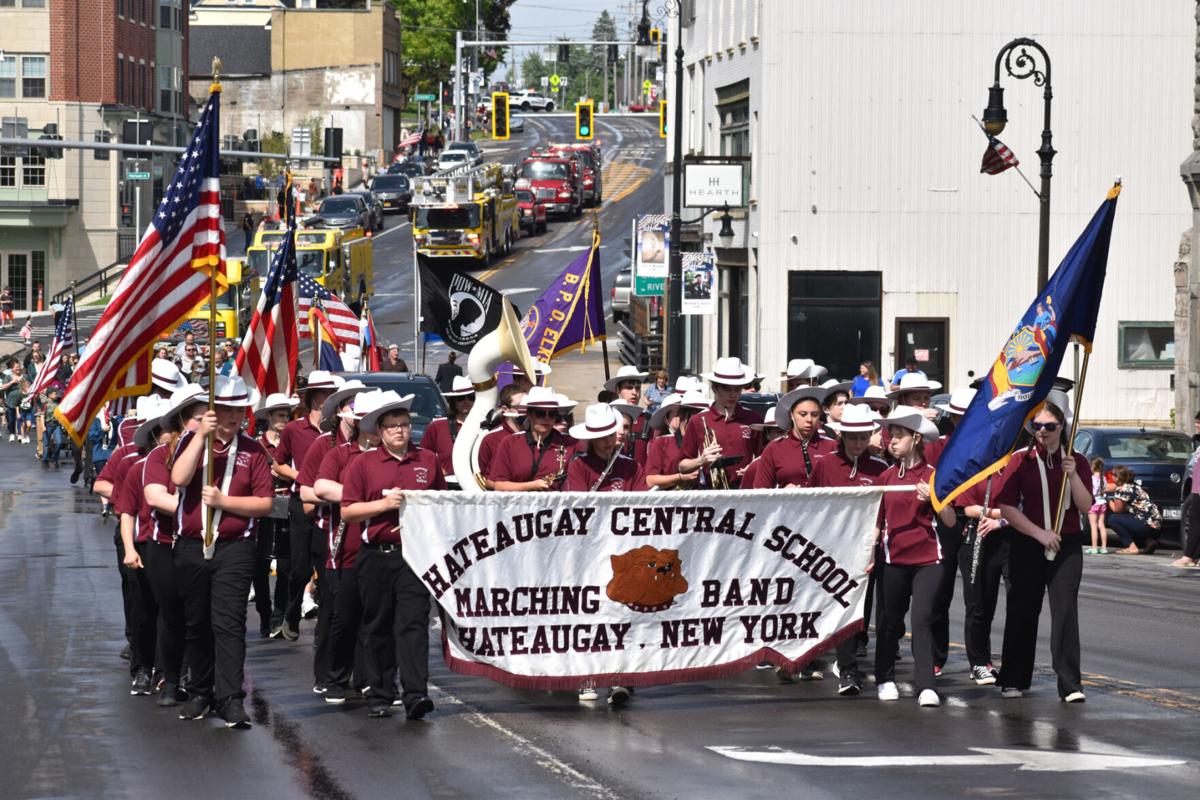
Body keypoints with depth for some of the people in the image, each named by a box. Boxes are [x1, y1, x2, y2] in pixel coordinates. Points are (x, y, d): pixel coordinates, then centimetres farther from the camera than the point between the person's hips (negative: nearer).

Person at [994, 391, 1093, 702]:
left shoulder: (1076, 461, 4)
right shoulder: (1021, 460, 0)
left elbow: (1086, 506, -2)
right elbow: (1007, 507, -5)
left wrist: (1073, 475, -16)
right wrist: (1040, 533, -12)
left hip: (1067, 545, 0)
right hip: (1027, 546, 0)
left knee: (1065, 610, -9)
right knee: (1022, 611, 6)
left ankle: (1070, 685, -10)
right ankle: (1013, 680, 18)